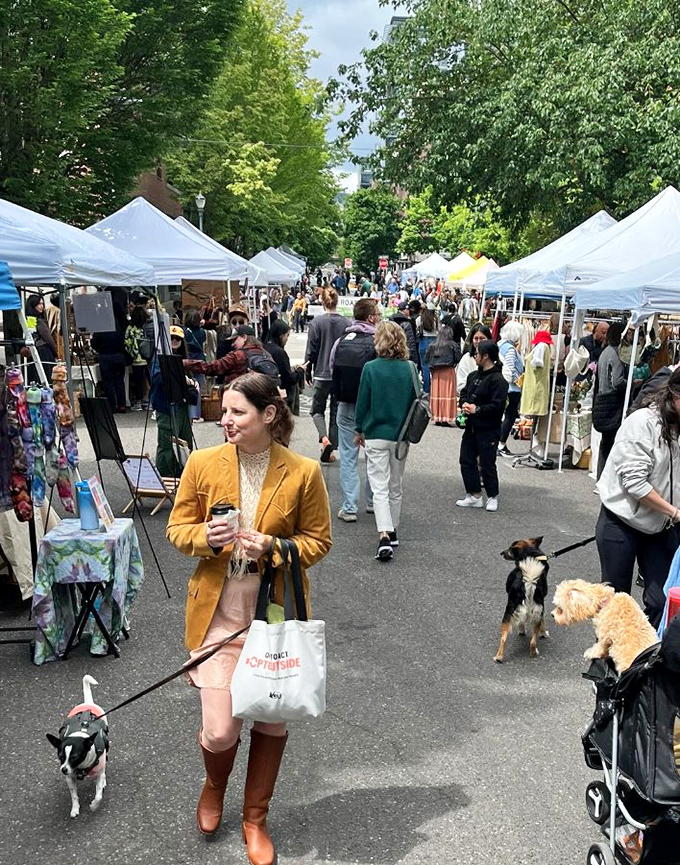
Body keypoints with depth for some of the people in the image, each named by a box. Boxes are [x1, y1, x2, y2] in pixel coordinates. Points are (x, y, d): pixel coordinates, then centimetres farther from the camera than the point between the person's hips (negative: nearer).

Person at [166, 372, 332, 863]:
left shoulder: (303, 472, -9)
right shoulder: (204, 464, -5)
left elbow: (318, 542, 0)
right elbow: (178, 528, 3)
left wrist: (273, 548, -18)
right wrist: (205, 537, -19)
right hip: (219, 614, 0)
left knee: (272, 722, 13)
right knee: (220, 731, -2)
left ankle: (256, 819, 39)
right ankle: (215, 784, 37)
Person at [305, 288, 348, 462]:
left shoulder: (317, 322, -10)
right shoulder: (345, 323, -4)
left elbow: (311, 350, -7)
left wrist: (307, 372, 5)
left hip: (322, 374, -2)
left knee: (317, 410, 13)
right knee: (336, 412, 12)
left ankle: (324, 438, -12)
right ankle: (330, 450, 14)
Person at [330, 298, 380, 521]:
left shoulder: (340, 342, 2)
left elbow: (332, 372, 7)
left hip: (346, 406, 3)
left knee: (348, 457, 7)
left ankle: (349, 508, 6)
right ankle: (373, 501, 24)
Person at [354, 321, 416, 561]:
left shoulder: (371, 368, -11)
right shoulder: (409, 369, -4)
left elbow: (362, 402, -6)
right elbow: (415, 402, 3)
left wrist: (359, 430, 8)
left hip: (376, 435, -3)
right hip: (400, 436, 3)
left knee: (380, 488, -2)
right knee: (395, 487, 17)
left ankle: (384, 536, -17)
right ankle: (392, 532, 28)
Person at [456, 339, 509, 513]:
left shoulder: (497, 380, -15)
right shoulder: (473, 376, 12)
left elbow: (498, 405, -20)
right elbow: (464, 392, 22)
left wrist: (477, 409, -18)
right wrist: (464, 403, 0)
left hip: (488, 429, -8)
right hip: (471, 427, 9)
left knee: (487, 464, -2)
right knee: (467, 461, 10)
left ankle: (492, 497, 15)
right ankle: (474, 495, 20)